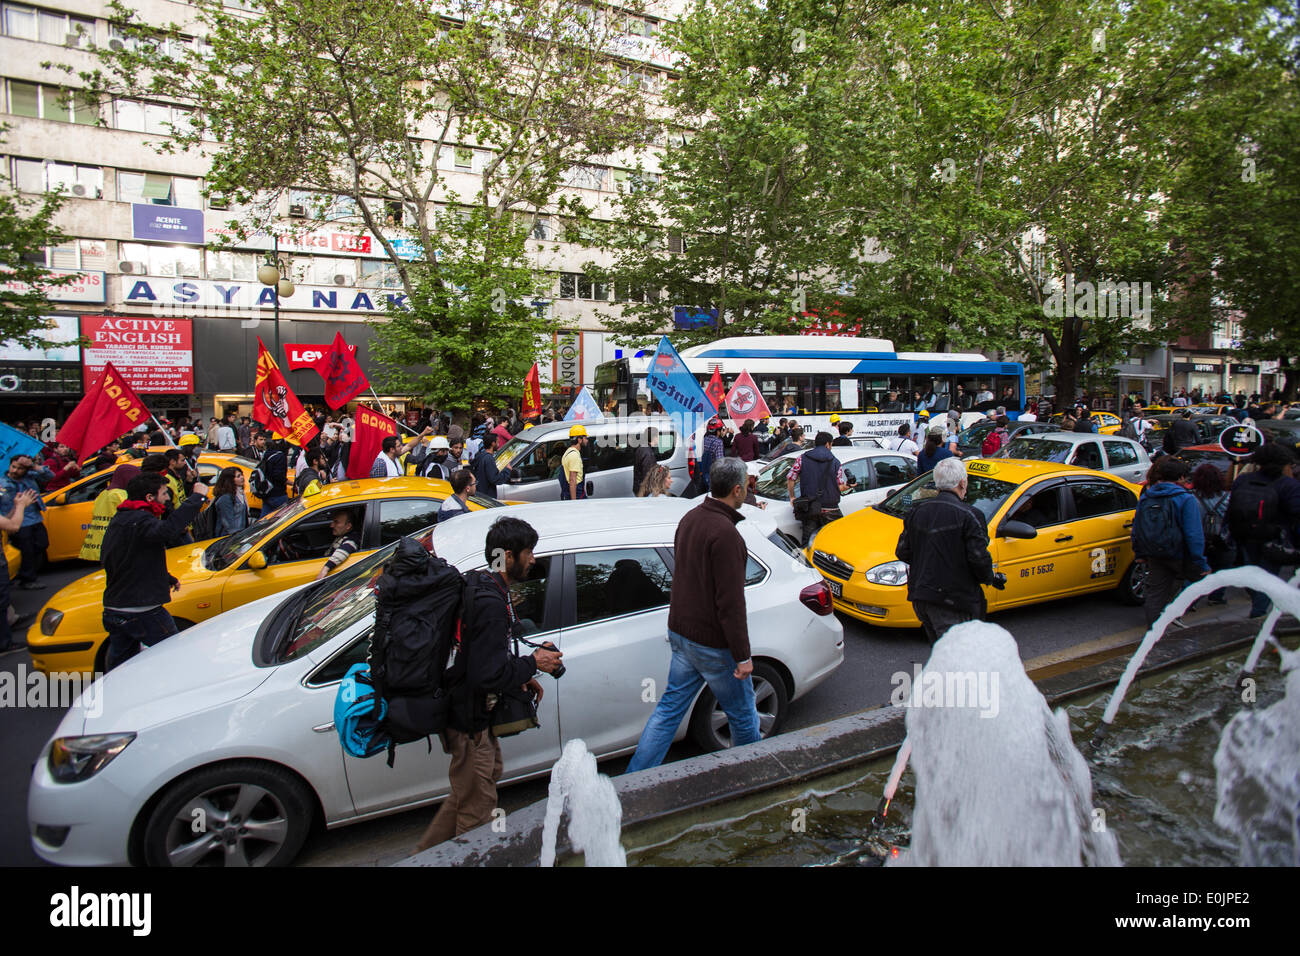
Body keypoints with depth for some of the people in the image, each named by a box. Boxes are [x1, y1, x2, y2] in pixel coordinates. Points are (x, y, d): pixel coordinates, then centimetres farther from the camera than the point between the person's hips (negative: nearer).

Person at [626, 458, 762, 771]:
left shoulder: (689, 518, 4)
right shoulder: (725, 534, -24)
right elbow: (730, 602, -23)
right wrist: (742, 657, -16)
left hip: (681, 633, 8)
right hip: (713, 642, -8)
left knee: (670, 708, 15)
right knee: (743, 716, 13)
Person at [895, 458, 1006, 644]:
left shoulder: (917, 511, 6)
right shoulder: (968, 516, -14)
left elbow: (902, 553, 9)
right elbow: (979, 559, -16)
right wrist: (991, 579, 4)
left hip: (919, 598, 7)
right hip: (951, 603, -7)